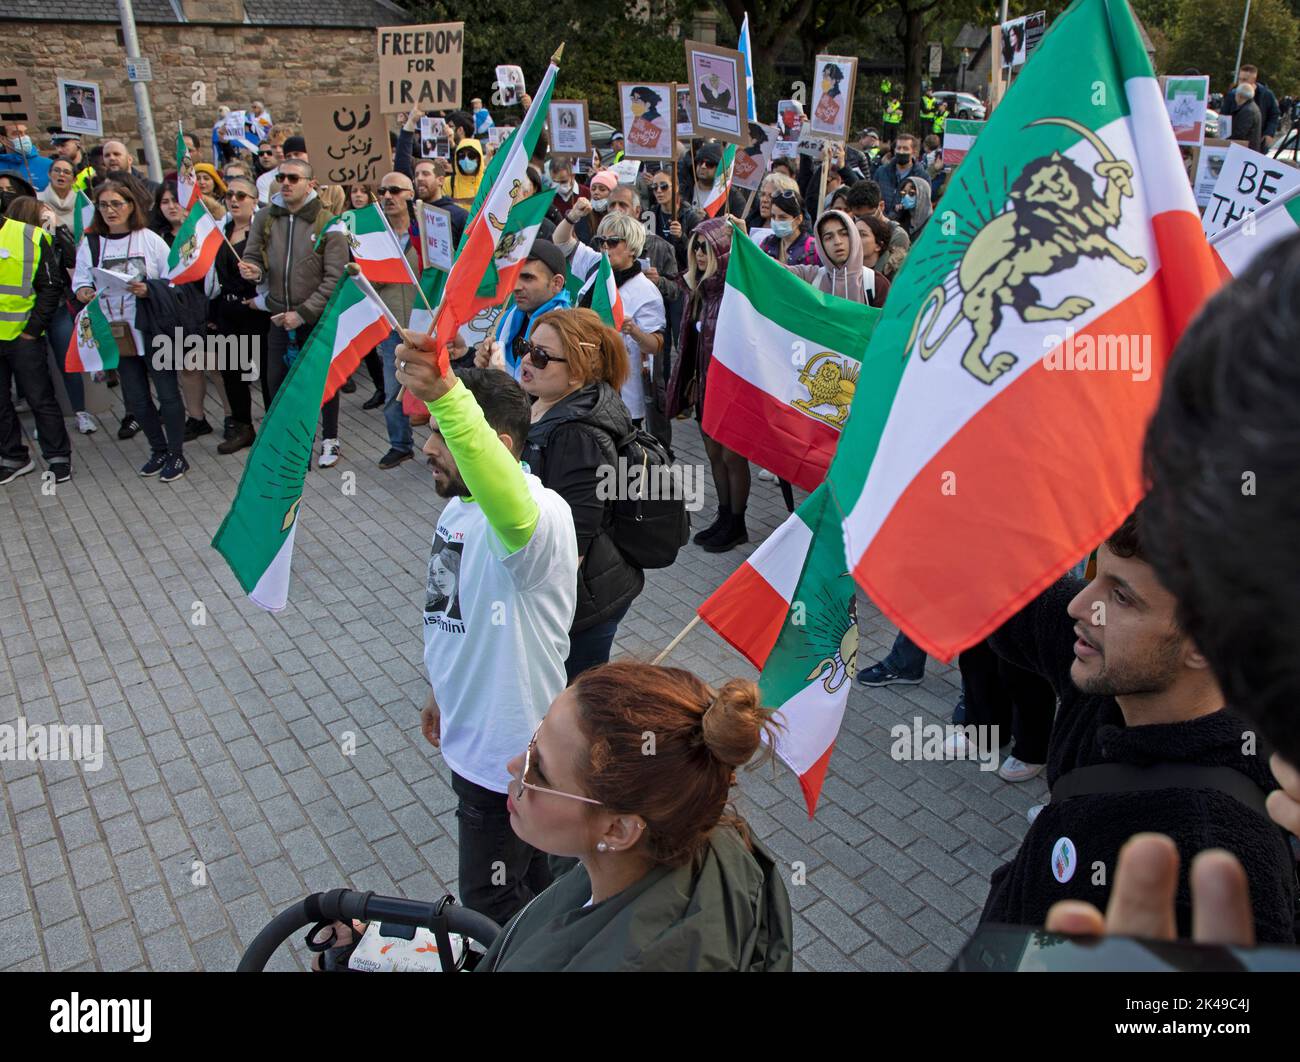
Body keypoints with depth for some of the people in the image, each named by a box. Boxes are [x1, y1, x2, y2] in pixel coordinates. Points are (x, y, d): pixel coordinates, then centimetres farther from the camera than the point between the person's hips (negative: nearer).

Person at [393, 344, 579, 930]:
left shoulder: (540, 513, -30)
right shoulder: (459, 509, 1)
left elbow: (510, 510, -57)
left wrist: (445, 394, -69)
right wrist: (441, 690, 25)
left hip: (509, 747, -9)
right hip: (471, 737, 9)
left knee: (489, 904, 12)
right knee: (524, 870, 29)